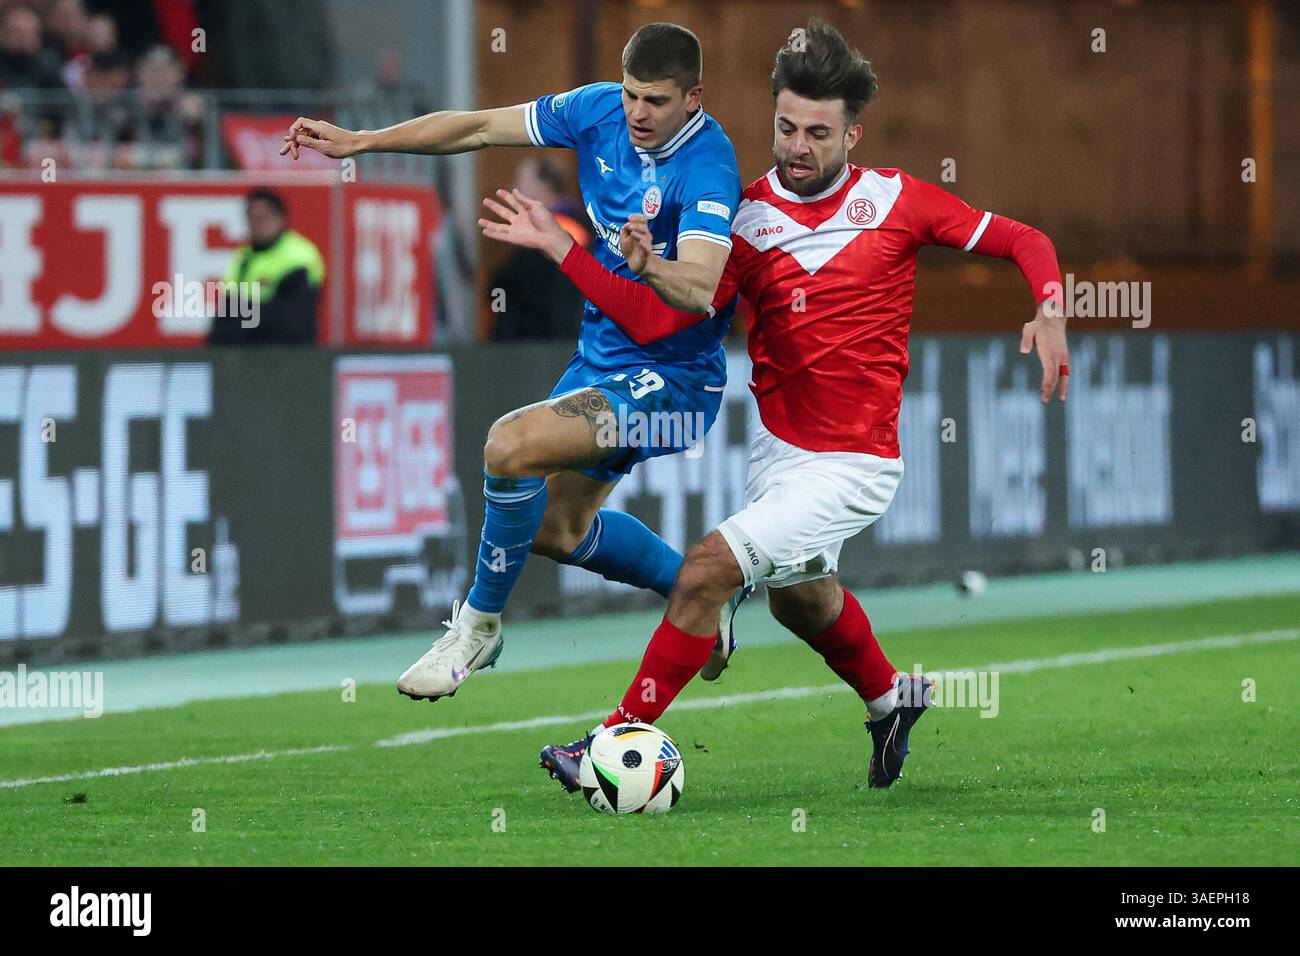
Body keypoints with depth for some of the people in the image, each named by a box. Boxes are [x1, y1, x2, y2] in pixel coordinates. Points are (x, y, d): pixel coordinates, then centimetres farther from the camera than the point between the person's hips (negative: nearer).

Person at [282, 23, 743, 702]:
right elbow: (482, 127, 3)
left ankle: (480, 623, -7)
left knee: (512, 445, -27)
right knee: (555, 528, 21)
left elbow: (701, 292, -37)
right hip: (600, 357, 9)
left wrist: (645, 263, -58)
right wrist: (360, 141, -2)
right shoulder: (599, 110, -5)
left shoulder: (707, 166, -26)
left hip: (669, 377, -9)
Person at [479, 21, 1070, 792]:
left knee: (708, 569, -19)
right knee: (800, 597, 30)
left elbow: (1024, 242, -4)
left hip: (853, 466, -6)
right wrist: (558, 246, -21)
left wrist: (1049, 309, -23)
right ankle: (890, 699, 60)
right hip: (778, 448, 6)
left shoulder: (895, 200, -10)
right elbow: (657, 318, -12)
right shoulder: (749, 219, -5)